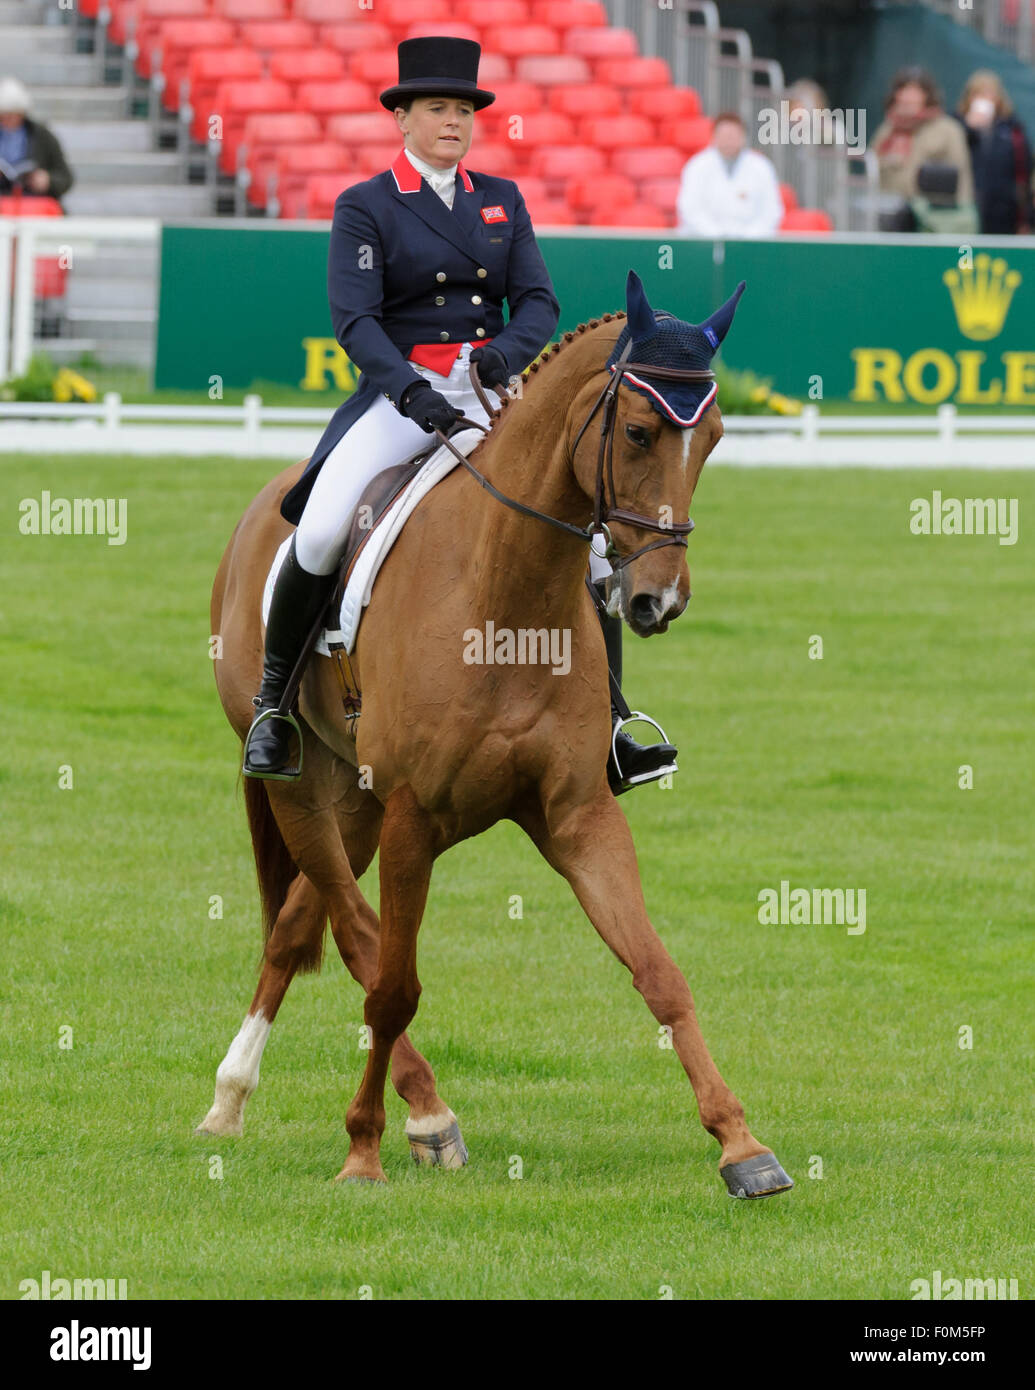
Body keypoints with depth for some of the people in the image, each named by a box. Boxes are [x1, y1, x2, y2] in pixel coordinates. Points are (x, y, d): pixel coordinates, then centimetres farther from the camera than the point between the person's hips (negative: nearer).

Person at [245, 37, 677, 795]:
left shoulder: (502, 201, 14)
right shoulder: (365, 207, 2)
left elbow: (539, 300, 6)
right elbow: (355, 318, -9)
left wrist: (510, 349, -18)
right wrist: (411, 392, -26)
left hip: (493, 391, 3)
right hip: (401, 393, -3)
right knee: (321, 531, -26)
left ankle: (606, 736, -8)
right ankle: (273, 697, -6)